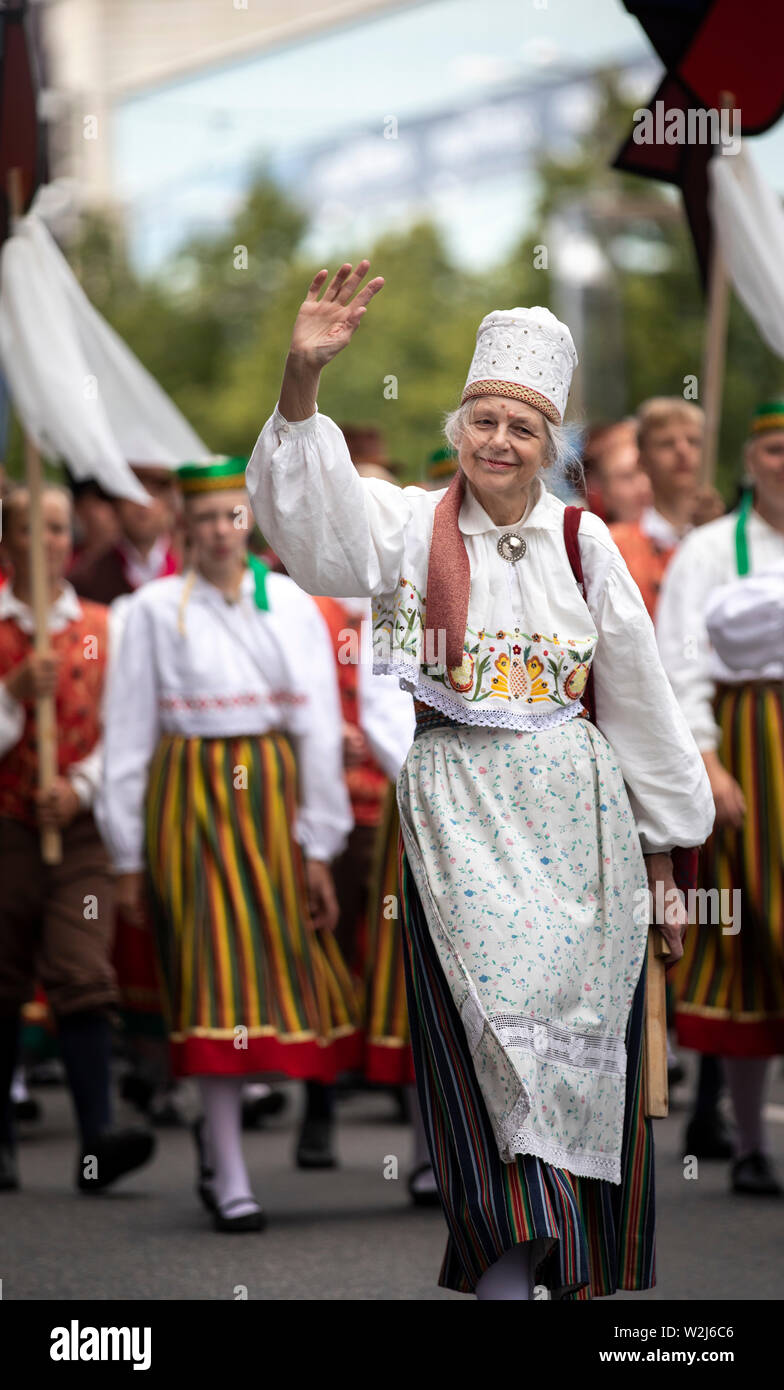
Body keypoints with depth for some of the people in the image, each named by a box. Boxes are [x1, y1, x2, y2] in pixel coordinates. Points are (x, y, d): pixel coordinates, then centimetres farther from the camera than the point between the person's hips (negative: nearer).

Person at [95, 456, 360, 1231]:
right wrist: (128, 854, 0)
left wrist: (319, 845, -2)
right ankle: (230, 1179, -6)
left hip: (274, 796, 2)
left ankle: (218, 1137, 29)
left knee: (281, 962, 6)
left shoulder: (291, 605, 5)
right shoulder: (154, 609, 2)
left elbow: (320, 726, 3)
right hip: (191, 797, -2)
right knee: (215, 976, -7)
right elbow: (128, 732, 3)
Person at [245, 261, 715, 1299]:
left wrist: (660, 844, 14)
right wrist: (303, 377, -32)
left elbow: (636, 695, 13)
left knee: (581, 1031, 1)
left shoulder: (584, 543, 8)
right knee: (492, 1019, -12)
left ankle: (583, 1267, 11)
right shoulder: (409, 527, 3)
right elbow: (308, 503, -16)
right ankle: (507, 1263, -11)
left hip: (577, 812, 2)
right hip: (457, 812, -2)